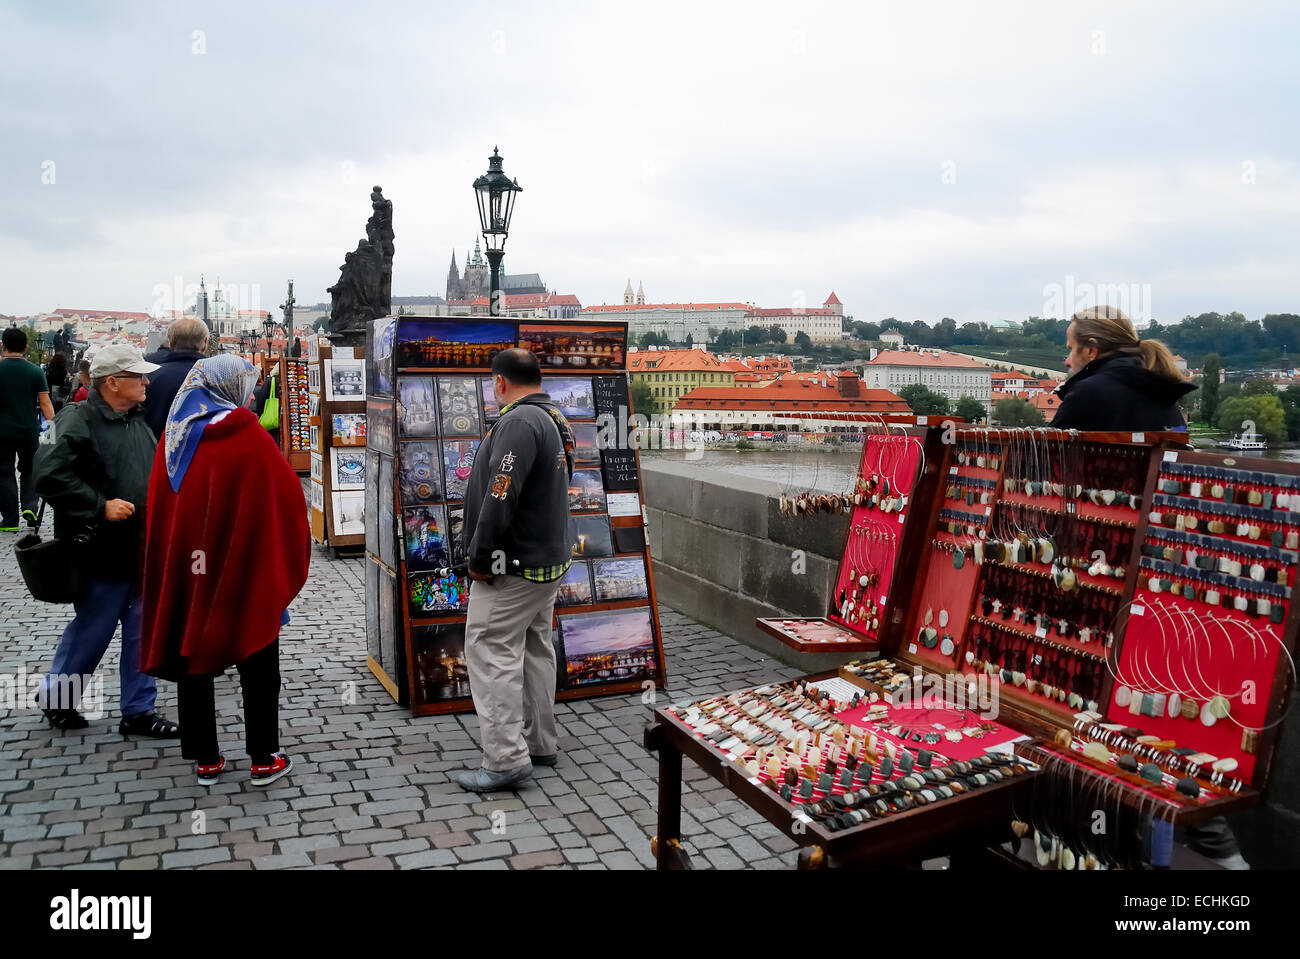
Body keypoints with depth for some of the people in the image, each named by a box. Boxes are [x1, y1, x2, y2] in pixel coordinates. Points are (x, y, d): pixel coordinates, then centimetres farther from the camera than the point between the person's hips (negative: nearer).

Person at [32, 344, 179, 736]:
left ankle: (138, 710, 20)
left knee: (142, 631, 9)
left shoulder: (138, 421, 11)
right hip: (103, 552, -7)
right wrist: (100, 506, -22)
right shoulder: (79, 421, -13)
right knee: (92, 631, 7)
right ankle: (55, 697, 32)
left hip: (144, 549, 7)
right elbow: (50, 476, -22)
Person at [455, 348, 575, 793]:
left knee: (491, 652, -4)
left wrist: (479, 558, -16)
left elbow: (500, 498, -26)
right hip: (549, 558, 10)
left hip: (512, 566, -10)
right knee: (534, 649, 16)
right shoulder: (555, 421, 11)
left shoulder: (519, 422, -20)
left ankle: (505, 759, -2)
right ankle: (539, 743, 26)